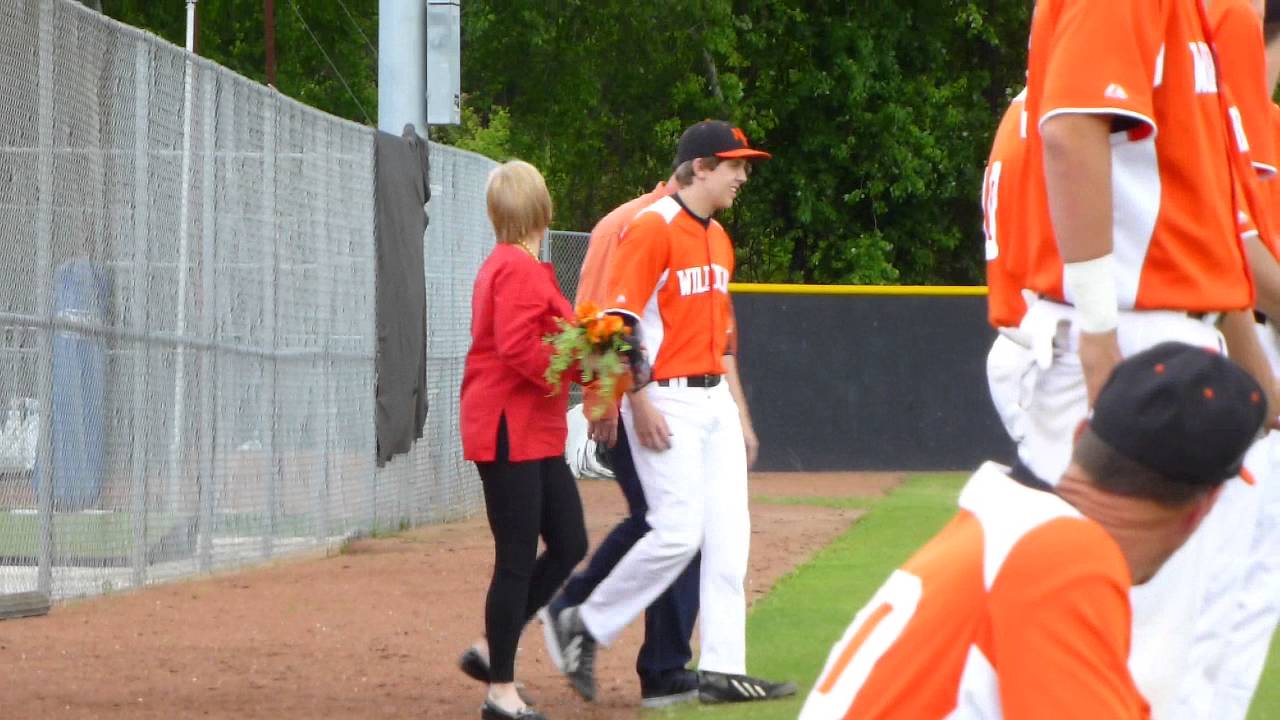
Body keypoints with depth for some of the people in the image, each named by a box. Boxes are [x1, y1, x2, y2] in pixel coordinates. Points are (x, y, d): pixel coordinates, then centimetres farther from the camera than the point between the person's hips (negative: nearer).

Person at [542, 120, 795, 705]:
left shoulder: (718, 238, 15)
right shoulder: (653, 229, -12)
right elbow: (617, 320, -17)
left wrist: (737, 409, 19)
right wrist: (640, 403, -20)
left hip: (714, 397, 9)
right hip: (665, 399, -9)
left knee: (728, 535, 3)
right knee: (678, 532, -13)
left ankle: (722, 669, 5)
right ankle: (583, 626, 3)